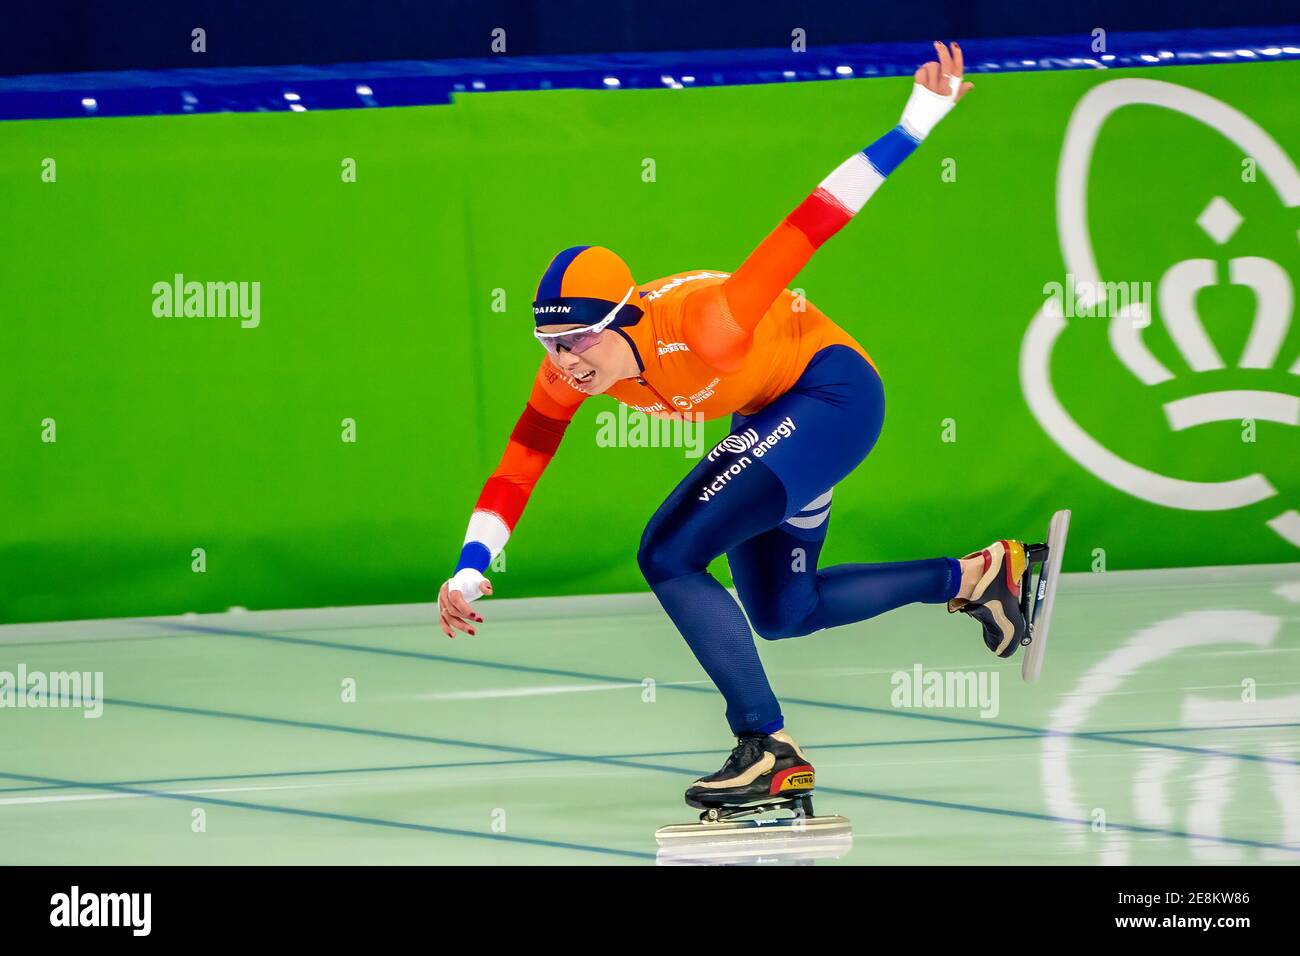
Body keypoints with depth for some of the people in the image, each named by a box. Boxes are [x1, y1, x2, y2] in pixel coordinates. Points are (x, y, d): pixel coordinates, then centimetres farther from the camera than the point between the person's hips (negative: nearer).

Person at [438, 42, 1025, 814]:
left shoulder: (700, 323, -35)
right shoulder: (569, 374, -15)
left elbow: (803, 233, -35)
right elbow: (515, 474, -10)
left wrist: (920, 119, -37)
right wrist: (469, 572, -26)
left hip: (832, 394, -9)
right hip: (773, 417, 9)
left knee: (670, 554, -21)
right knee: (782, 613, 22)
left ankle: (769, 749, -15)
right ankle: (978, 575, 34)